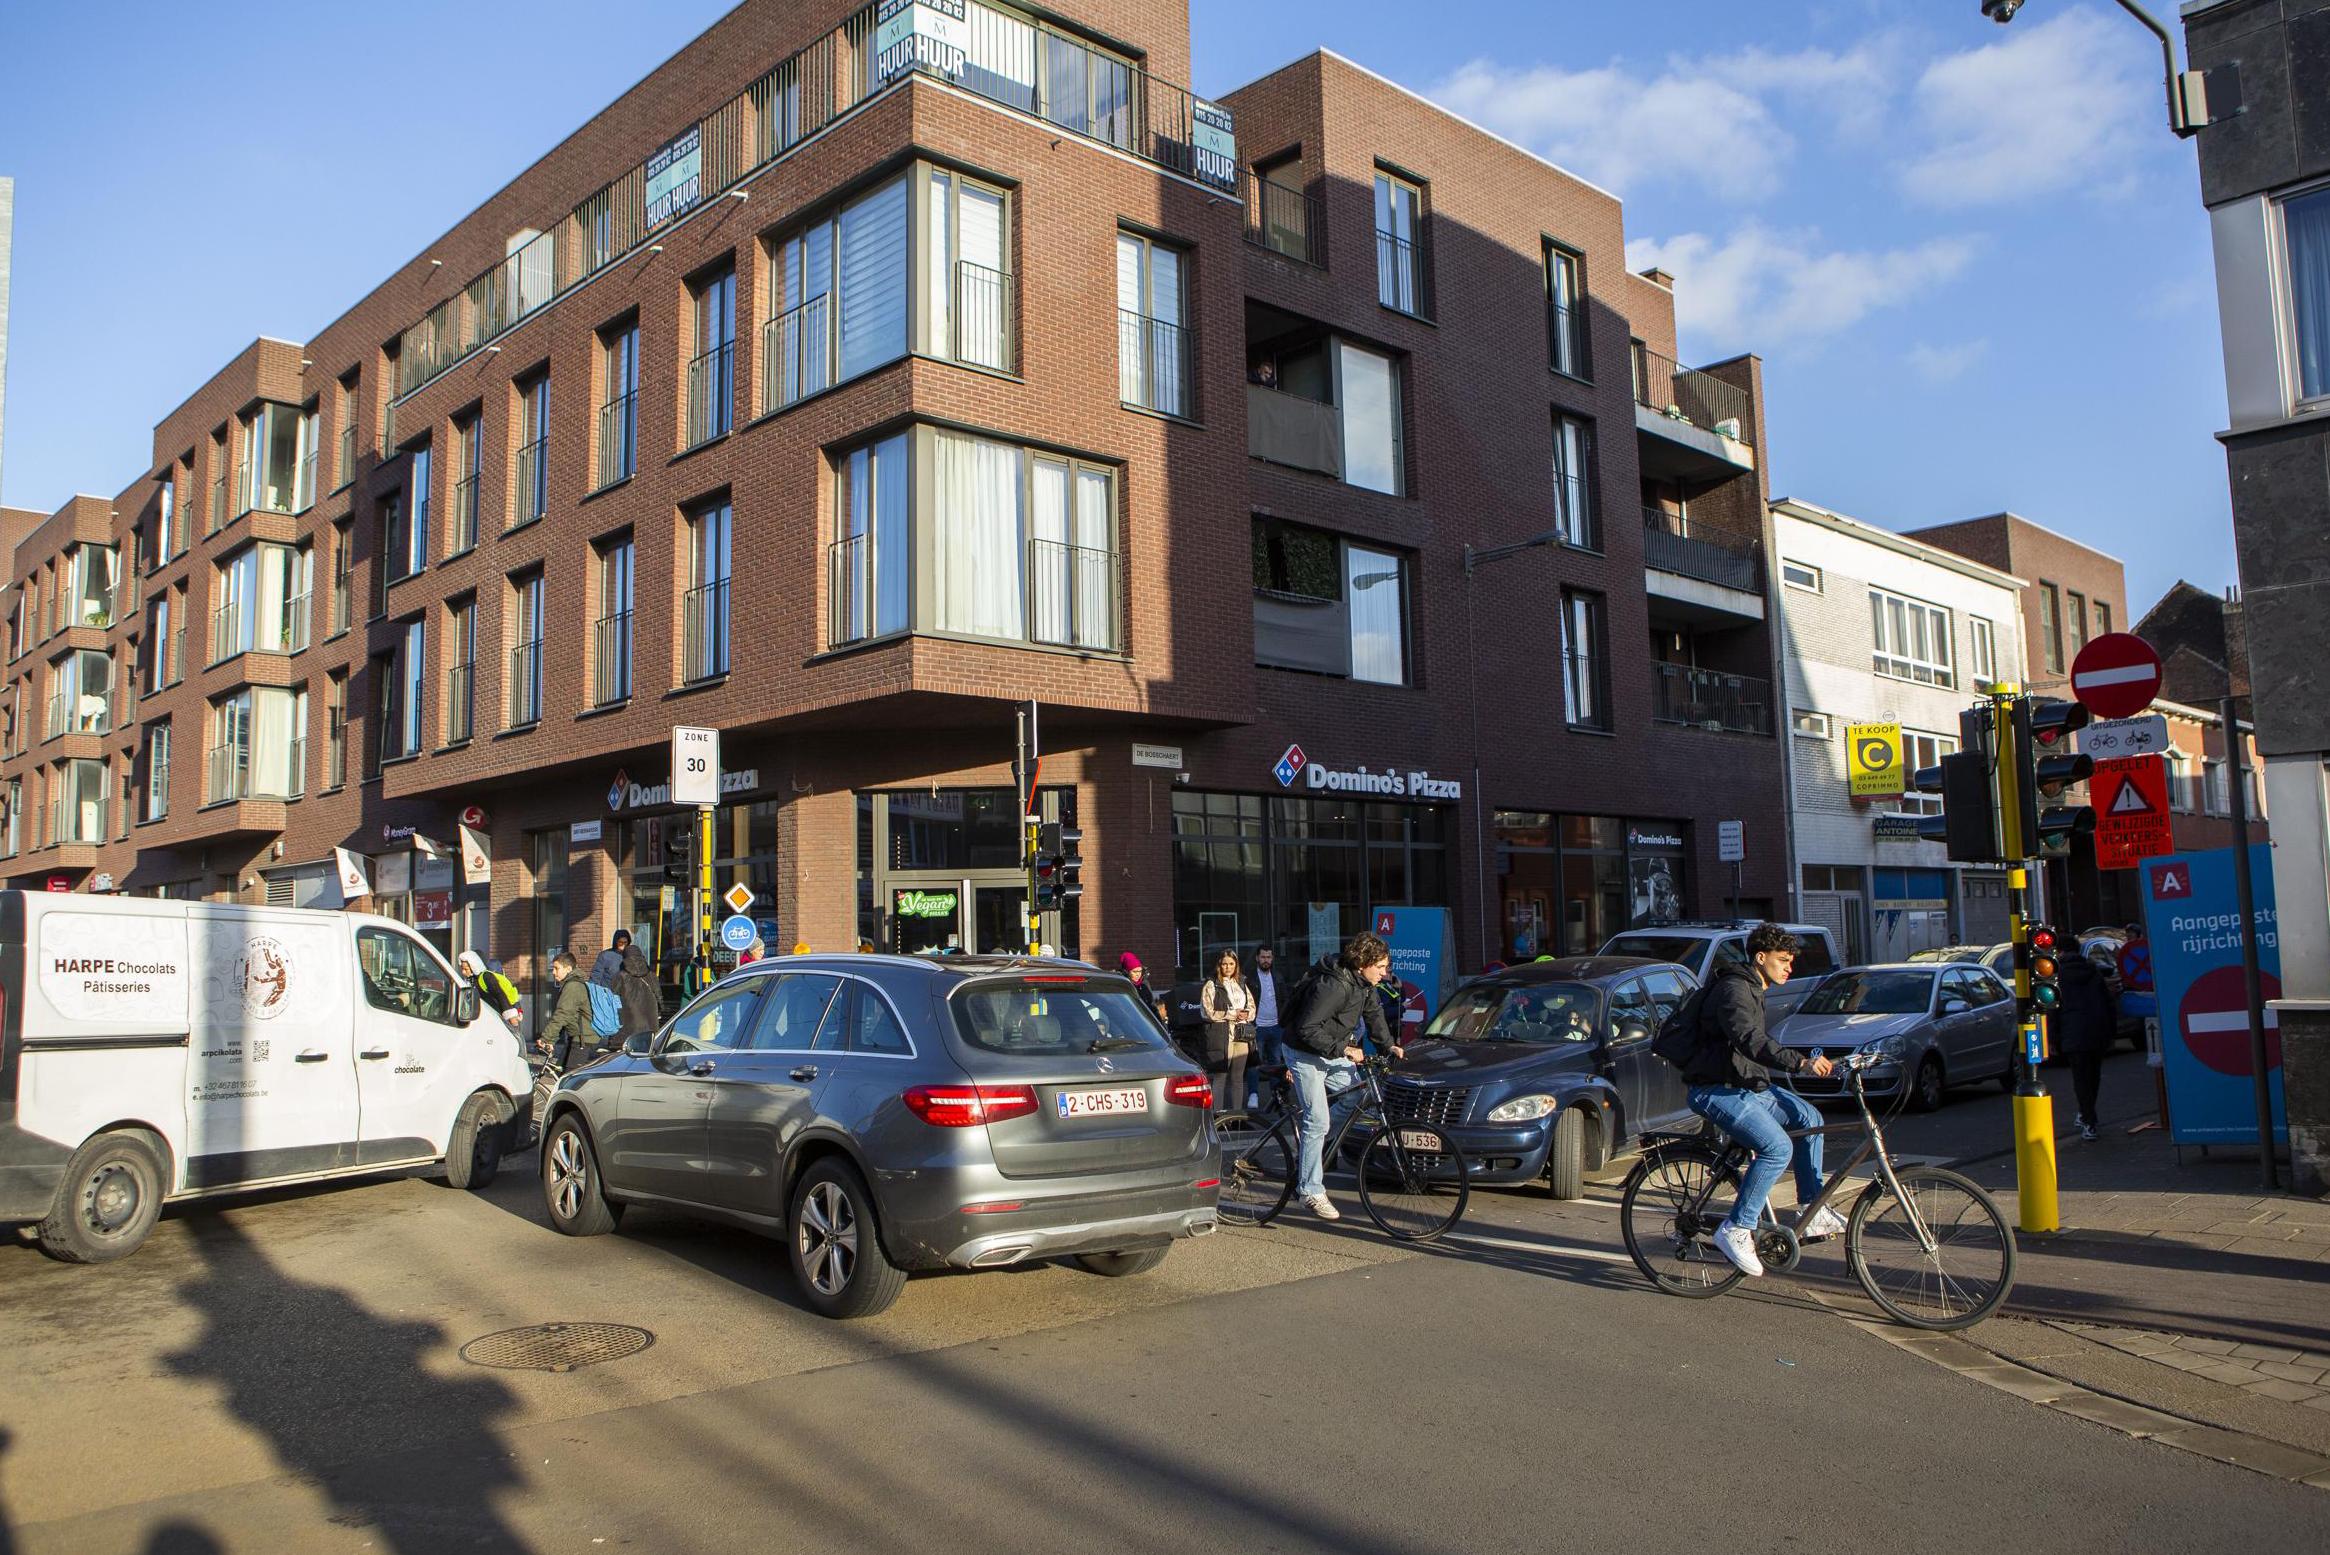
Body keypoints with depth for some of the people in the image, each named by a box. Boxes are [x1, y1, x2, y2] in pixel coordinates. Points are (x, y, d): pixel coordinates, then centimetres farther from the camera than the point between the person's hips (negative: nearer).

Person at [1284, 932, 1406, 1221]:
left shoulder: (1364, 984, -3)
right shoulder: (1332, 985, -30)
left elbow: (1373, 1013, 14)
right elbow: (1308, 1030, -31)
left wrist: (1388, 1045, 3)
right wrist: (1343, 1050, -32)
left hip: (1334, 1053, 9)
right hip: (1306, 1055, -9)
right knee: (1318, 1122, -11)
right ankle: (1311, 1191, -4)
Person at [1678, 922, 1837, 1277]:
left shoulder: (1753, 989, 17)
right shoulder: (1733, 989, -17)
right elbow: (1750, 1041, -35)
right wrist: (1800, 1061, -44)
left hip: (1746, 1085, 11)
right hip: (1717, 1092, -11)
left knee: (1809, 1118, 10)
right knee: (1778, 1147, -24)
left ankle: (1811, 1212, 15)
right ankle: (1736, 1230, -16)